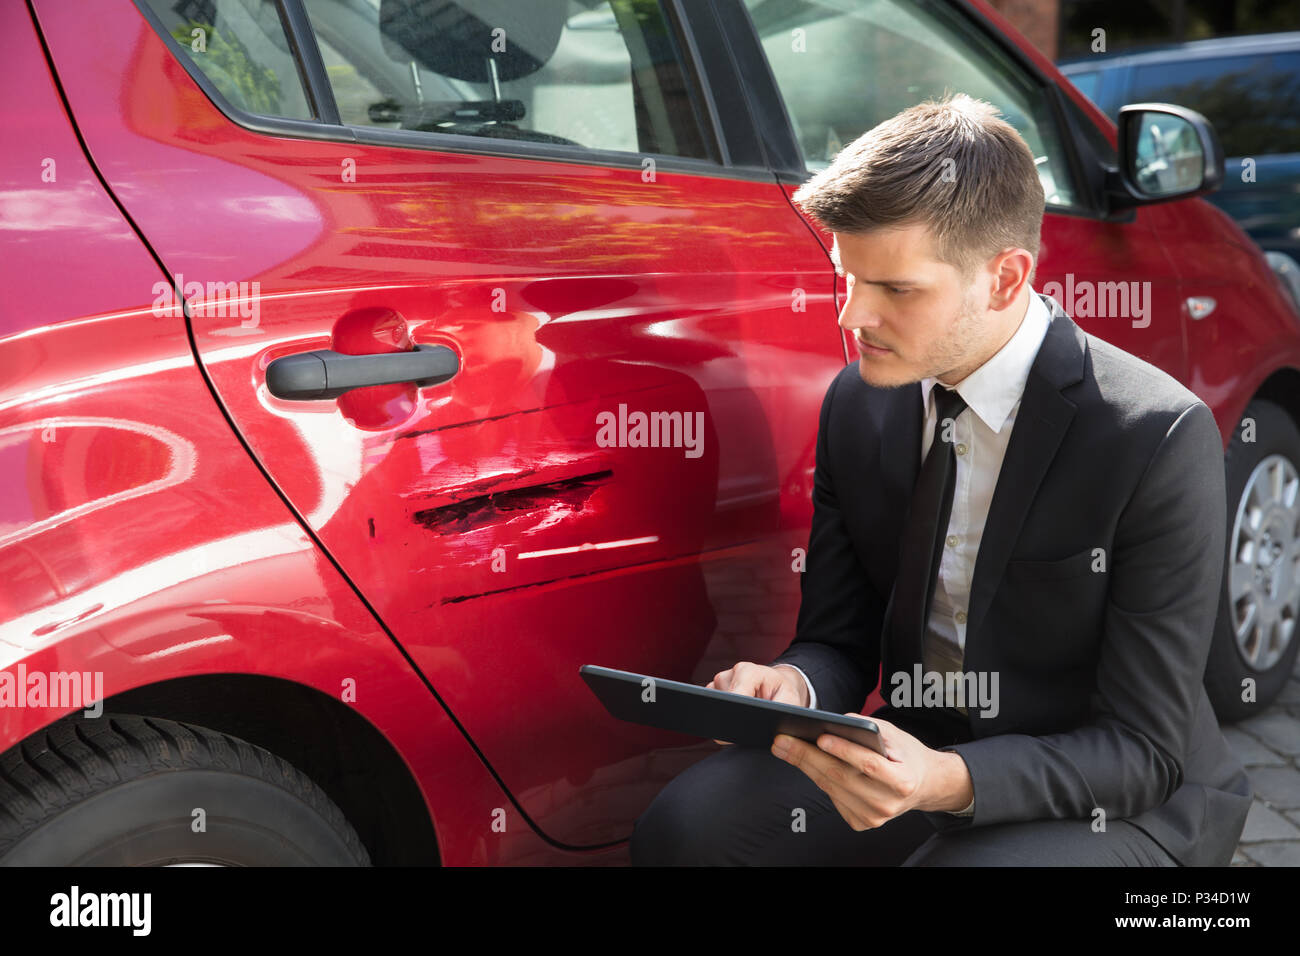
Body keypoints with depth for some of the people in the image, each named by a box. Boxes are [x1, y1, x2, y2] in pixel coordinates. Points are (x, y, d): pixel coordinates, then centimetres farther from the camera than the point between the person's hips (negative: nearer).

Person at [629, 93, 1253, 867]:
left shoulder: (1160, 440, -20)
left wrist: (952, 782, -35)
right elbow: (839, 640, 4)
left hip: (1124, 803, -3)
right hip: (920, 758, 4)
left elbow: (1142, 751, -18)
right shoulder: (857, 403, -3)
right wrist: (791, 686, -20)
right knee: (685, 824, -19)